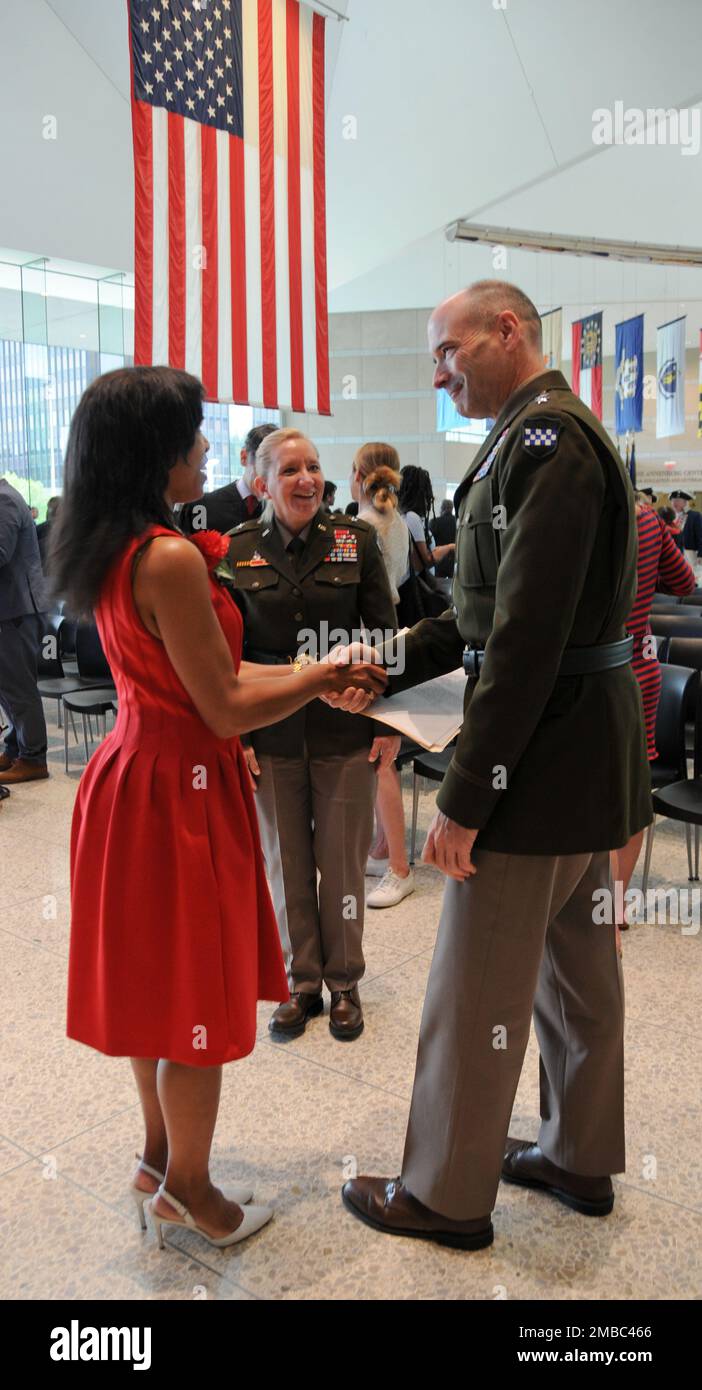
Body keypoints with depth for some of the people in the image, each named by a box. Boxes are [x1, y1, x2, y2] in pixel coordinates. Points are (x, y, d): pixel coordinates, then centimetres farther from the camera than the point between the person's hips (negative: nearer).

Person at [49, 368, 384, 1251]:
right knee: (195, 992, 7)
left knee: (154, 980, 21)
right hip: (178, 790, -9)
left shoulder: (109, 552, 7)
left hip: (134, 774, 9)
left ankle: (159, 1159, 39)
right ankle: (188, 1189, 27)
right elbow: (226, 708, -20)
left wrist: (311, 679, 10)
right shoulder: (170, 559, -22)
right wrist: (319, 679, -6)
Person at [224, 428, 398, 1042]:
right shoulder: (238, 550, 0)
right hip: (272, 731, 1)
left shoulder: (356, 540, -2)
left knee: (342, 861, 8)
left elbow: (386, 635, 0)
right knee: (286, 861, 11)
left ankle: (344, 982, 28)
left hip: (345, 728, -1)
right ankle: (302, 981, 29)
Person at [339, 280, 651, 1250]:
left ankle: (447, 1196, 24)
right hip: (591, 752, 10)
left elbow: (526, 635, -25)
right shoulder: (560, 433, 16)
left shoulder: (544, 436, -18)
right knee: (577, 962, 20)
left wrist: (466, 795, -22)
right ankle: (581, 1158, 39)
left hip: (543, 758, -10)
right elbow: (484, 613, 15)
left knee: (477, 991, 4)